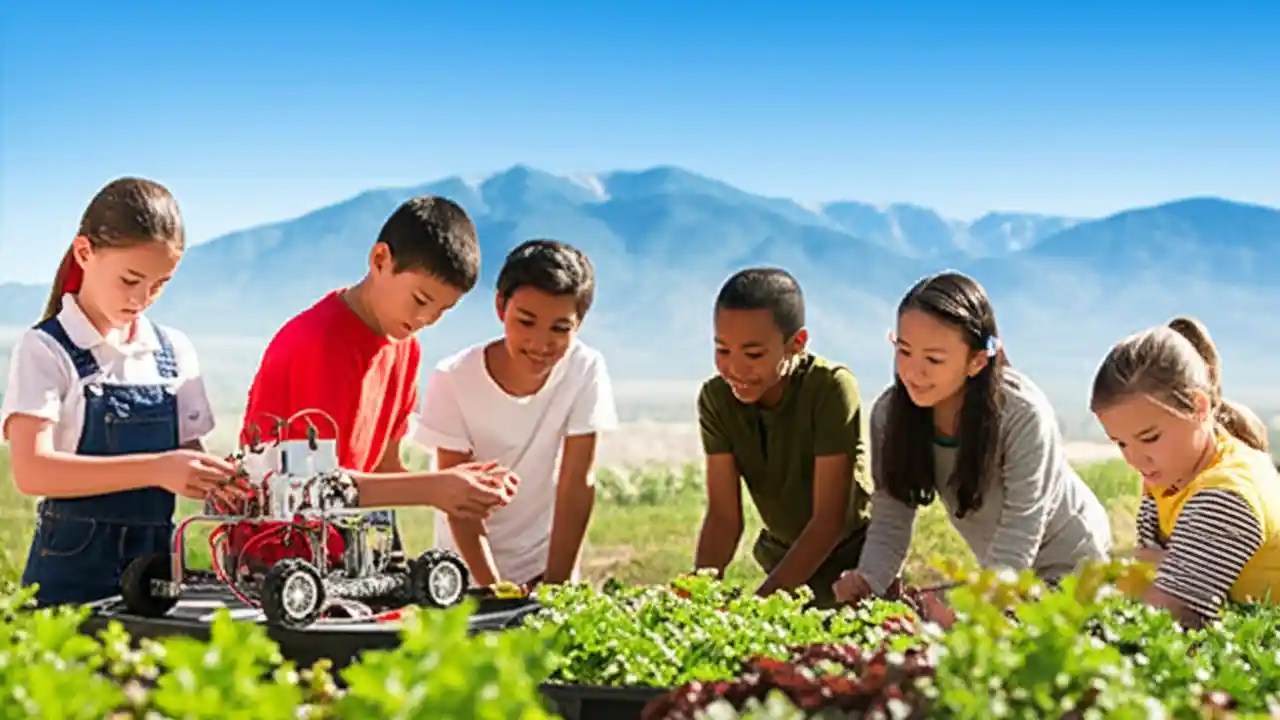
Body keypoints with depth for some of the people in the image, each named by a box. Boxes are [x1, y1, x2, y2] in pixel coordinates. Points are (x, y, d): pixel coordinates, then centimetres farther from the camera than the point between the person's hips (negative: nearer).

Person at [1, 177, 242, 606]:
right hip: (72, 574, -4)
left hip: (156, 565, 4)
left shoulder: (174, 352, 8)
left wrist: (215, 481, -10)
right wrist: (155, 469, -27)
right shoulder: (44, 350, -5)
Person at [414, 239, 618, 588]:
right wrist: (494, 589, -21)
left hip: (548, 557, 1)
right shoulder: (452, 380, -18)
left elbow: (576, 484, -13)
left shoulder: (587, 370, -15)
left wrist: (557, 585, -15)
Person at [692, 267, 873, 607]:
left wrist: (763, 598, -35)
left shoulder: (831, 388, -26)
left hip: (855, 560, -3)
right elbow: (723, 516, -14)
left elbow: (830, 520, -27)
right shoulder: (716, 398, -13)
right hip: (782, 559, 3)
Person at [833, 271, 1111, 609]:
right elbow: (890, 523, -16)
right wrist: (865, 582, -37)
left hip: (1070, 564, -4)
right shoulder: (889, 413, -19)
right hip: (995, 570, 4)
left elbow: (1018, 538, -33)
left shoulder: (1023, 415, -32)